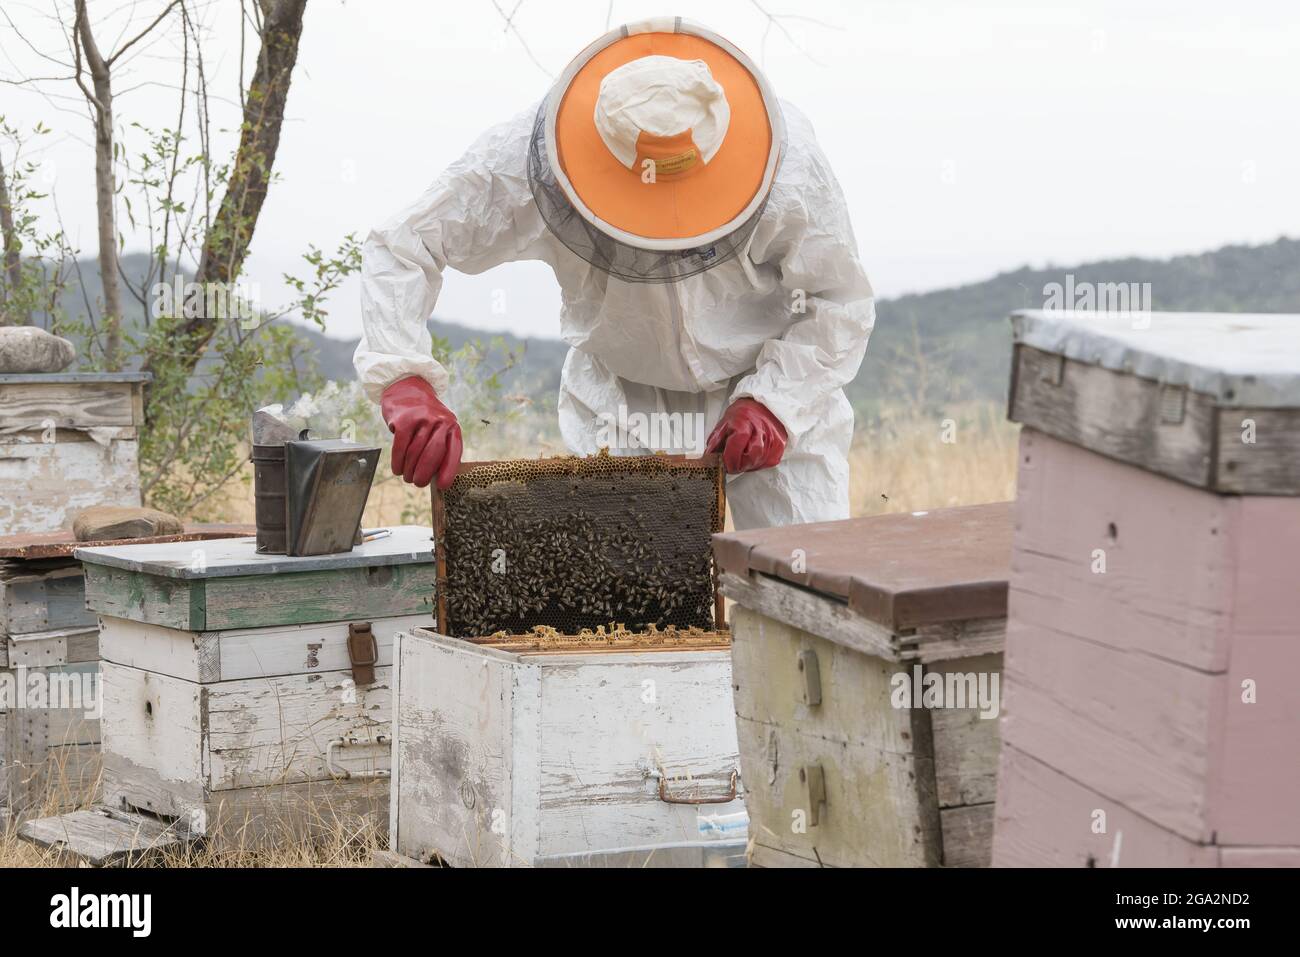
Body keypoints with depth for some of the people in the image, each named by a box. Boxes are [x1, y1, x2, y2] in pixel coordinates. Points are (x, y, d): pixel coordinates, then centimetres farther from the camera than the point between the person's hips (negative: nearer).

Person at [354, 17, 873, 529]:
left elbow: (841, 305, -14)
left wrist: (773, 401, -28)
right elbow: (402, 248, -20)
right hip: (620, 400, 1)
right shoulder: (519, 165, -28)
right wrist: (405, 380, -35)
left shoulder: (789, 171, -29)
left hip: (780, 394, -1)